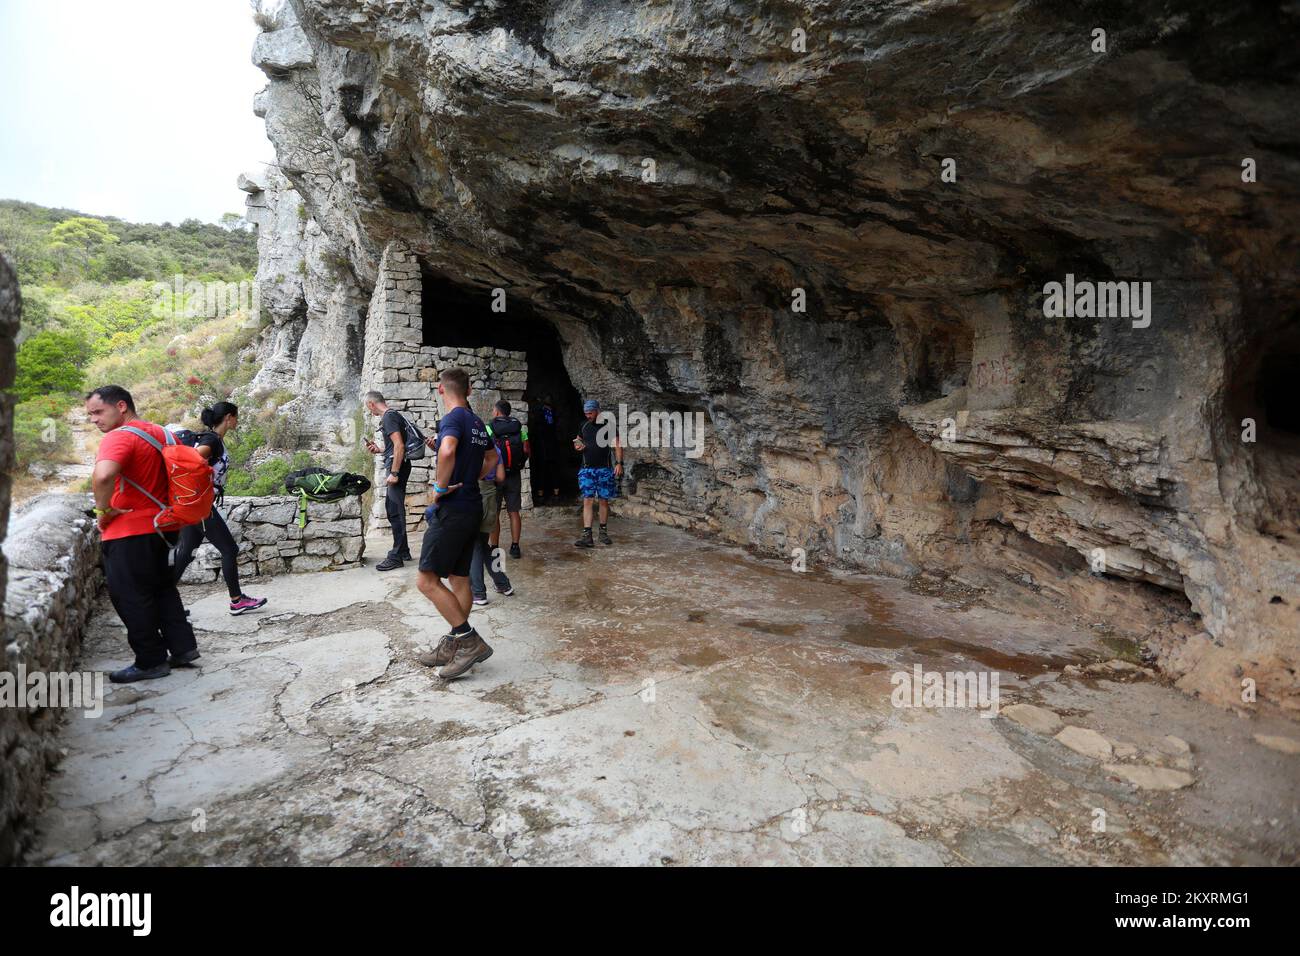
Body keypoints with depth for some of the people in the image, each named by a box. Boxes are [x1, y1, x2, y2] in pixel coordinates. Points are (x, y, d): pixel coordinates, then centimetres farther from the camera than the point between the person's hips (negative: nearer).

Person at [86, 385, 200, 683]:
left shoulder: (120, 437, -17)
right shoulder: (161, 433, 9)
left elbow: (102, 475, -36)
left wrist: (104, 510, -19)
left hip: (128, 533, -8)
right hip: (158, 525, 8)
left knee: (131, 597, 3)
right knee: (162, 589, 18)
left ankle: (151, 661, 11)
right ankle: (183, 647, 22)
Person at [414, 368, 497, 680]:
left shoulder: (453, 418, -13)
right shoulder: (477, 422, 14)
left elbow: (447, 451, -34)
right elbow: (492, 458, 31)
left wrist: (440, 488, -21)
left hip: (452, 510, -9)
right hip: (472, 508, 9)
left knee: (427, 581, -6)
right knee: (459, 579, 13)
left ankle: (471, 641, -6)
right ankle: (453, 646, 21)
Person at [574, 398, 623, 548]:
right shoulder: (583, 426, 11)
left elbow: (617, 445, -3)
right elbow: (578, 441, 24)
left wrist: (619, 463, -14)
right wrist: (578, 446, 0)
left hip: (604, 469, -2)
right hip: (587, 469, 2)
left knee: (604, 501, 6)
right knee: (587, 501, -6)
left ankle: (603, 532, 20)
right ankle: (587, 536, -10)